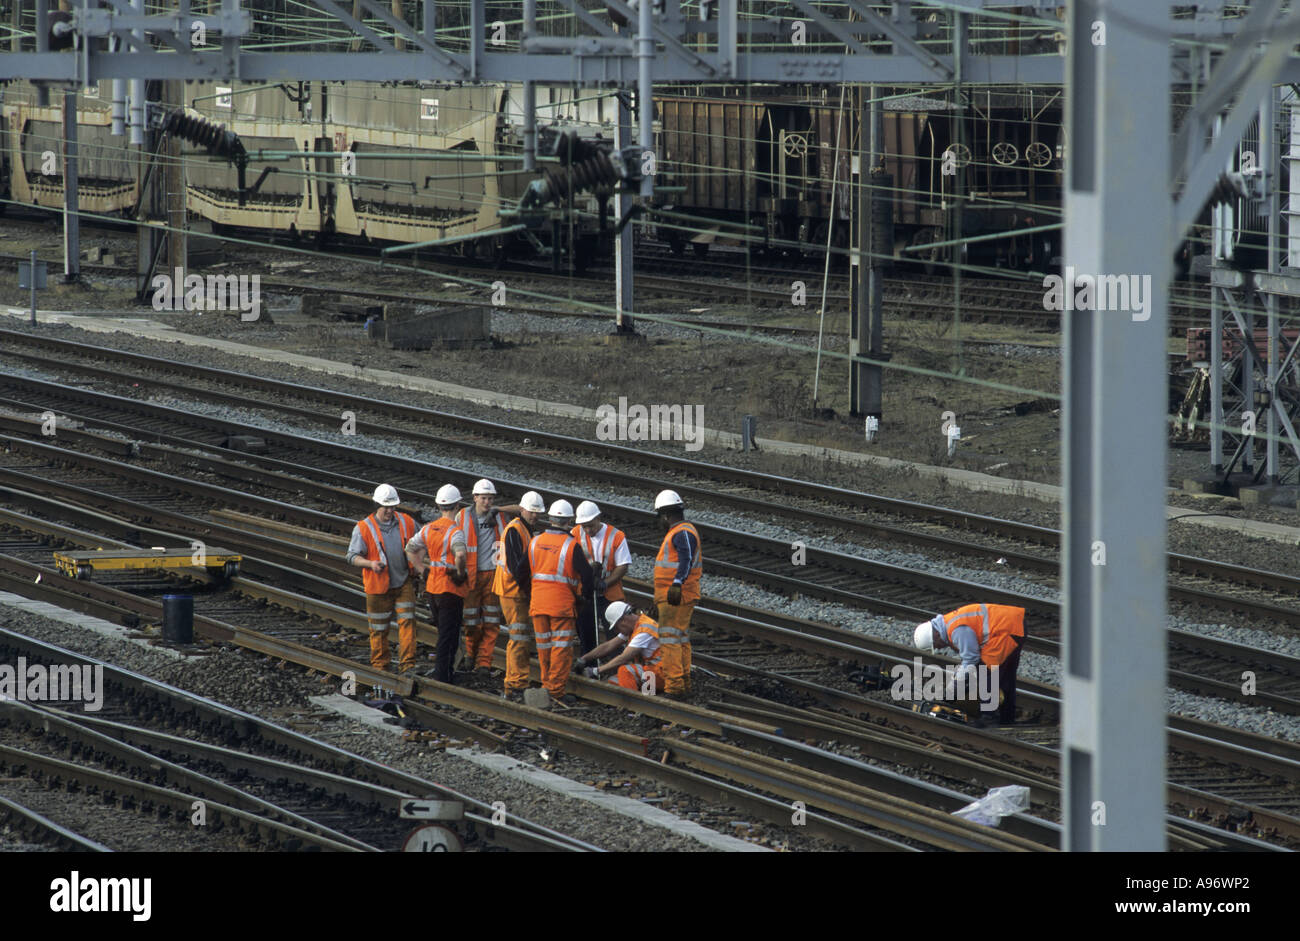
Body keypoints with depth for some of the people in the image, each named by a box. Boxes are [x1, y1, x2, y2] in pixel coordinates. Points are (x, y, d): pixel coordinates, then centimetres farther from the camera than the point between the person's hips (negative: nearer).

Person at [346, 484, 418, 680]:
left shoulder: (406, 523, 2)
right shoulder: (364, 529, -9)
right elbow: (352, 556, -8)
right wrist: (370, 564, -26)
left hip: (404, 583, 2)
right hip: (378, 586, -2)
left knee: (407, 621, -7)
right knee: (379, 628, 4)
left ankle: (407, 664, -6)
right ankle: (380, 665, 17)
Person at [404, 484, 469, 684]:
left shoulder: (428, 529, 4)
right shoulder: (455, 532, -18)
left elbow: (410, 548, 12)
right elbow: (460, 555, -35)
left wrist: (422, 570, 13)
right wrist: (461, 573, -17)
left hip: (432, 587, 7)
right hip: (451, 589, -7)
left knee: (444, 632, 21)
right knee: (448, 635, -1)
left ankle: (444, 673, 27)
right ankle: (442, 676, -2)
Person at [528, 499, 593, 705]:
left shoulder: (535, 542, 4)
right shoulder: (571, 545, -10)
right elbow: (586, 573, -8)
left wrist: (528, 593, 25)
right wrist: (584, 593, 10)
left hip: (538, 601, 5)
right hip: (562, 603, -5)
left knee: (544, 646, 14)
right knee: (561, 646, 0)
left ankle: (546, 686, 21)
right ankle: (556, 690, -3)